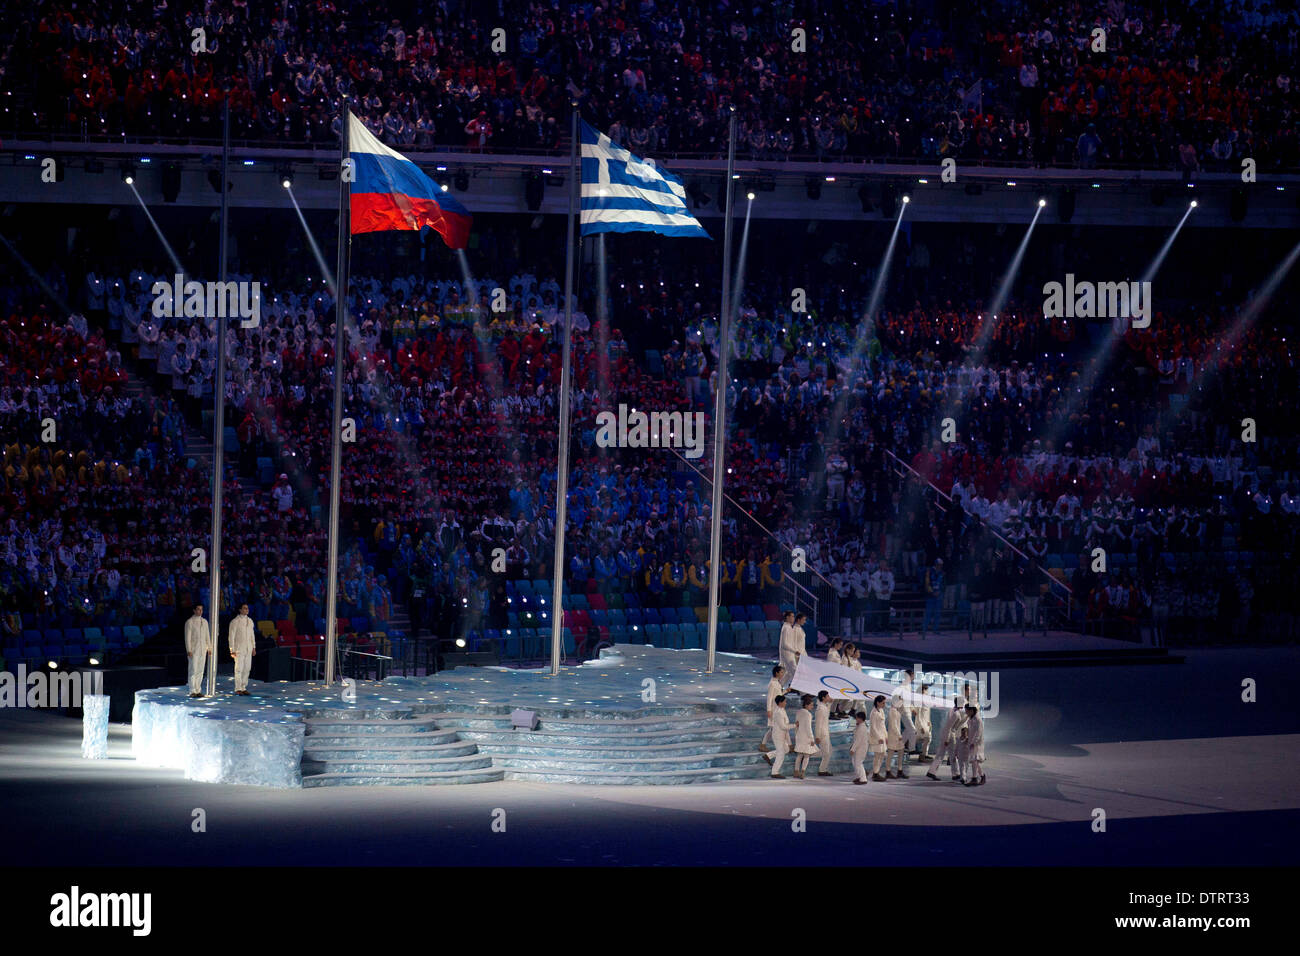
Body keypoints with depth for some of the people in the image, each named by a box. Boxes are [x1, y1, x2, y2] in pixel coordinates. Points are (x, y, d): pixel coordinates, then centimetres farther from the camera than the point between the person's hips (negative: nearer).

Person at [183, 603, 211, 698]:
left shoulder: (204, 622, 12)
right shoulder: (189, 622, -5)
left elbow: (207, 636, 17)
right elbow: (187, 637, -9)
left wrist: (209, 648, 12)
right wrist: (188, 650, -15)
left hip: (203, 650, 6)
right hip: (193, 650, -6)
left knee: (200, 671, 6)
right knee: (193, 671, -6)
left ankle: (198, 690, 11)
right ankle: (192, 691, -4)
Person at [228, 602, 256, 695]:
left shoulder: (250, 621, 11)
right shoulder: (235, 622, -7)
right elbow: (231, 636, -8)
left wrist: (253, 647, 15)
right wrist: (232, 650, -12)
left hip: (248, 649, 6)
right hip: (239, 649, -6)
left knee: (247, 669, 5)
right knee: (239, 669, -6)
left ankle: (243, 688, 12)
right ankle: (238, 689, -2)